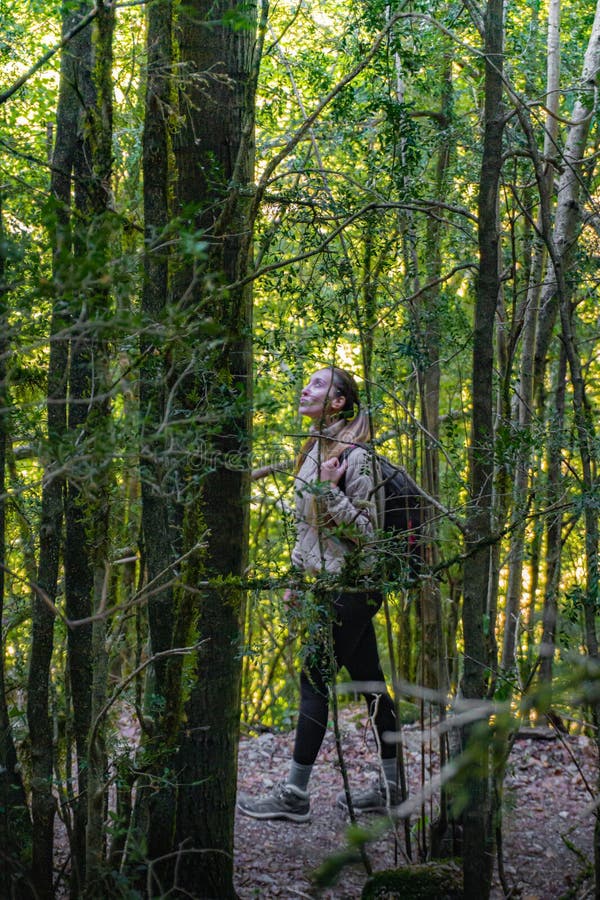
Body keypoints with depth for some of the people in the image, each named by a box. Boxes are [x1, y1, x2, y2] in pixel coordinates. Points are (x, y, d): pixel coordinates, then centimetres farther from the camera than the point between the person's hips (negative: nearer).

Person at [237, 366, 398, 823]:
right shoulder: (315, 450, 12)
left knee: (314, 680, -7)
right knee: (370, 681, 11)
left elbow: (364, 530, -18)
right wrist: (295, 573, 19)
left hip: (351, 586, -9)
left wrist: (329, 489, -26)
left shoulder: (355, 457, -16)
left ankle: (295, 796, -2)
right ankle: (391, 787, 17)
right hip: (330, 582, 9)